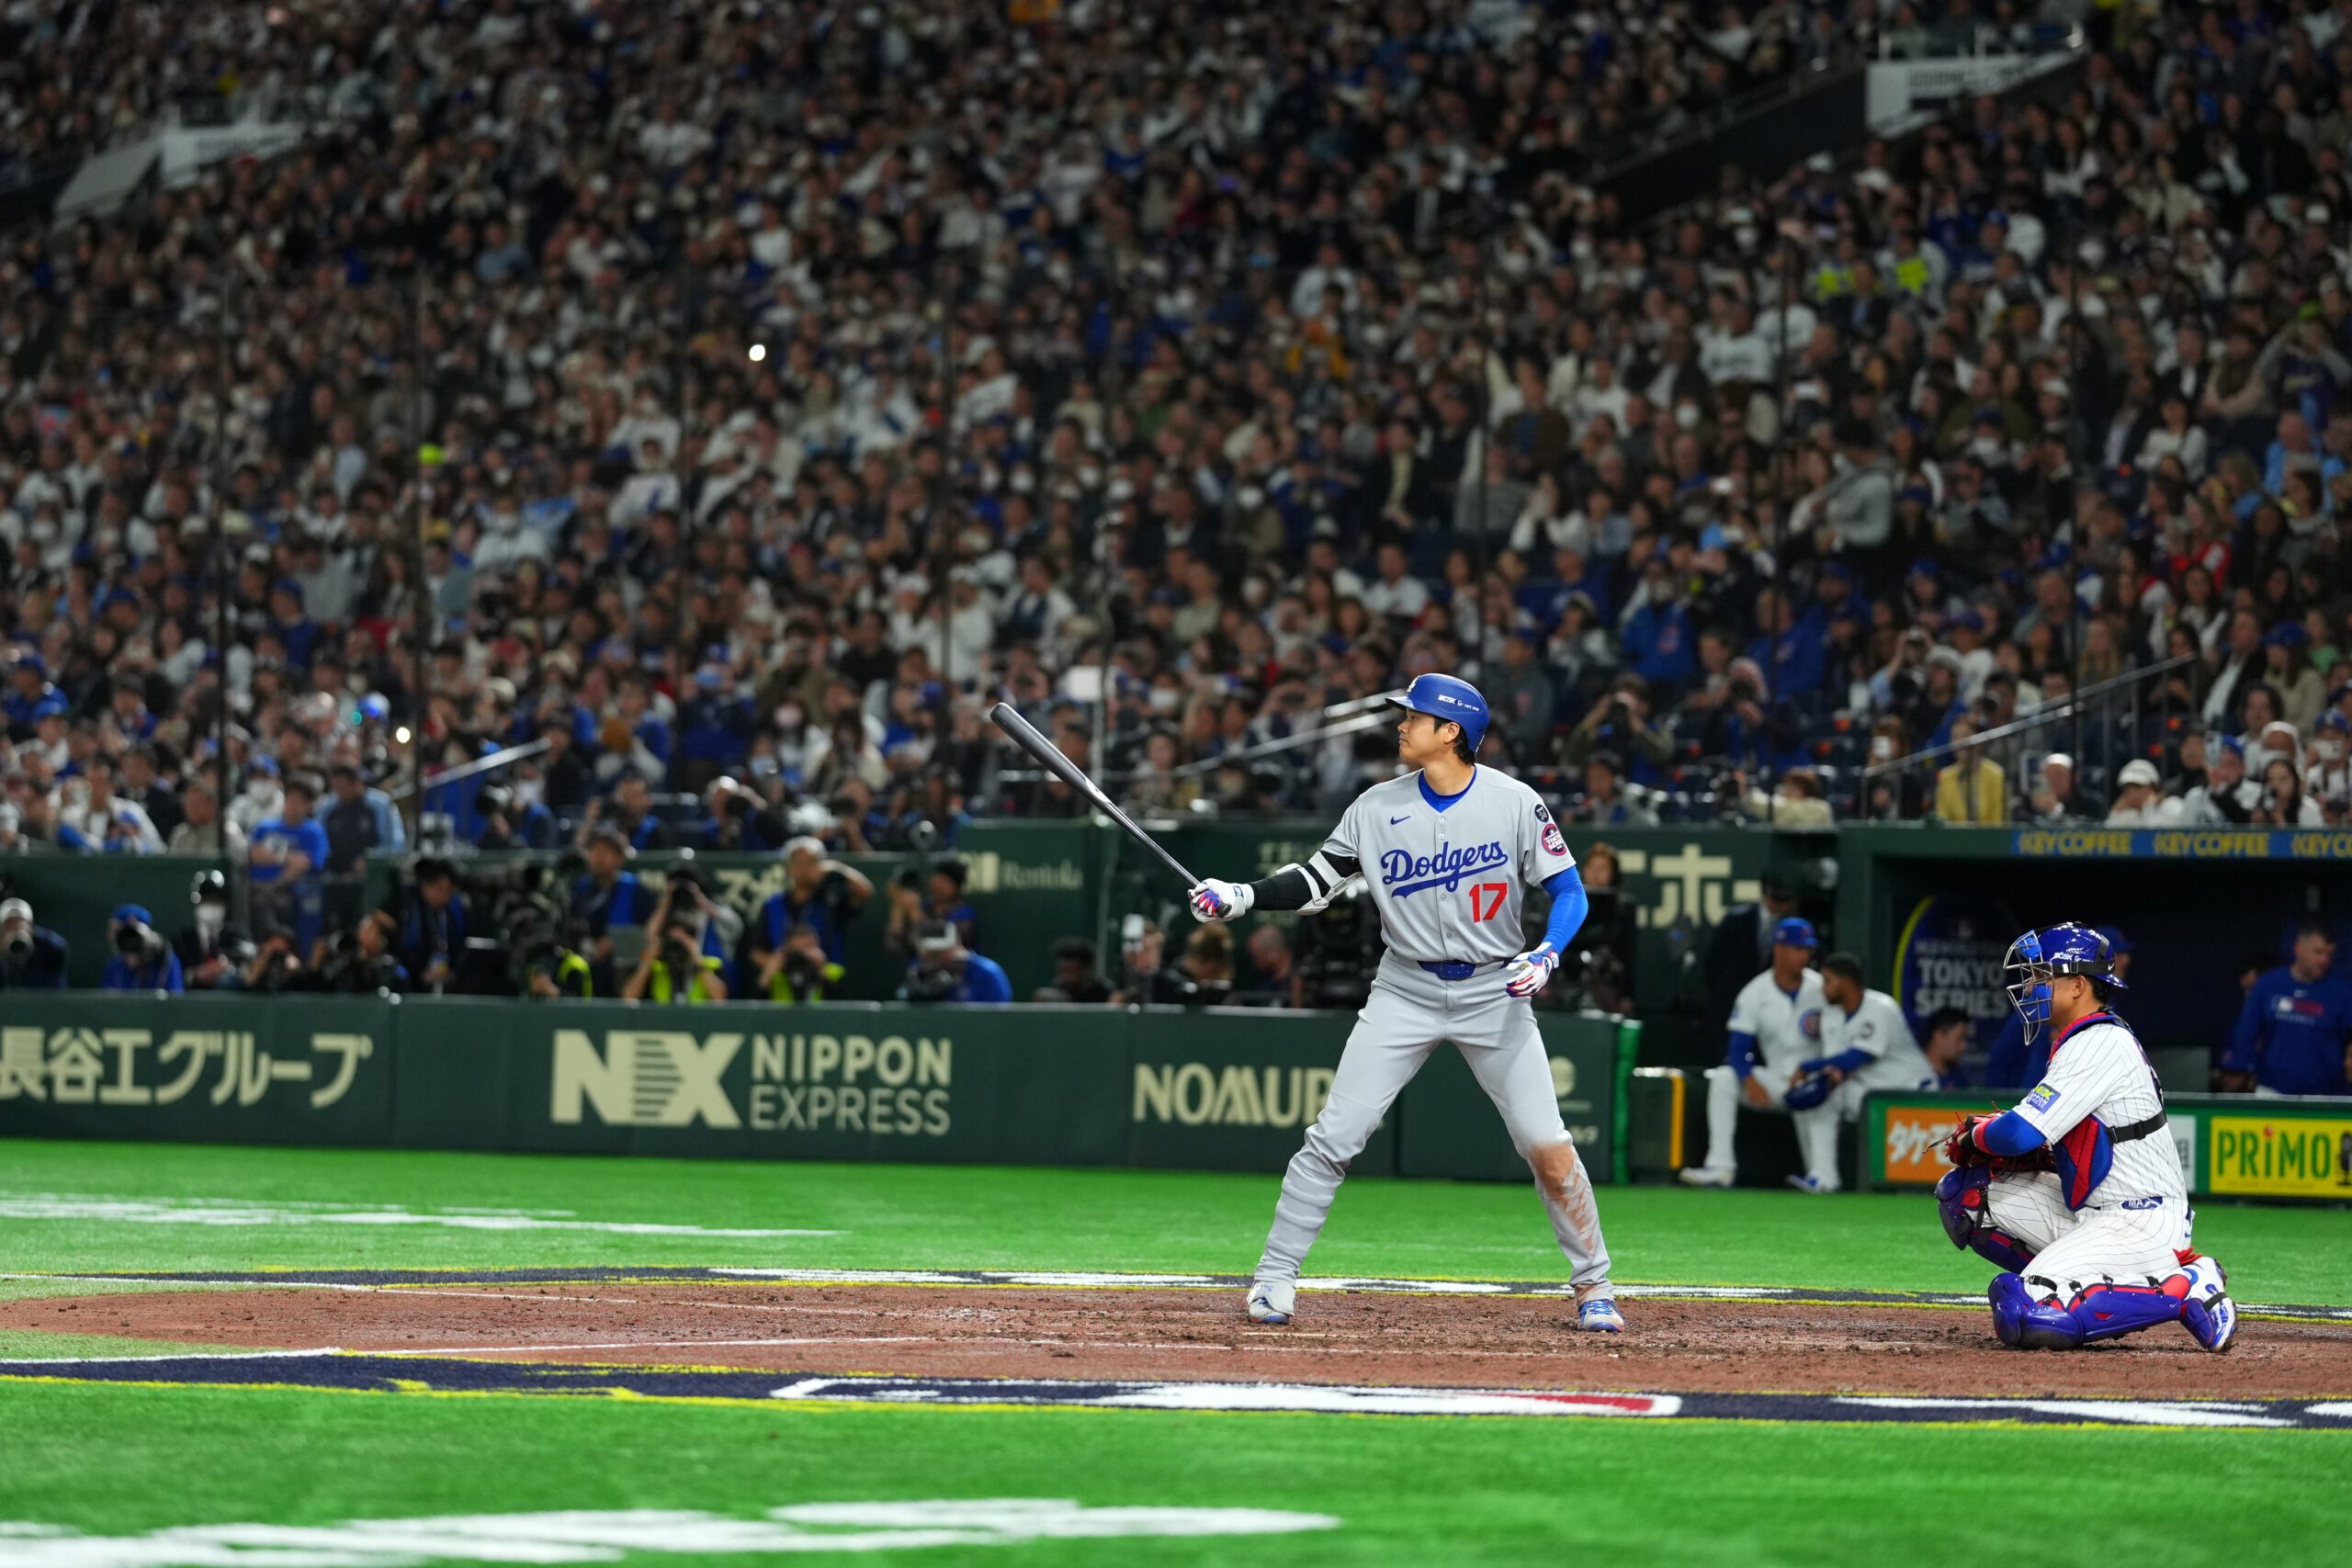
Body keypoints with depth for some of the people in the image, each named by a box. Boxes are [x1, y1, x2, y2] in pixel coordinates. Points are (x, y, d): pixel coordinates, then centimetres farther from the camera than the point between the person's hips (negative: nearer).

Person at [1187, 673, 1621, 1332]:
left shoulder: (1515, 803, -8)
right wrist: (1240, 897, -12)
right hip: (1405, 991, 2)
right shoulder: (1378, 807, -1)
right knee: (1333, 1136, -7)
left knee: (1548, 1147, -6)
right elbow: (1316, 881, 3)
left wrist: (1545, 955, -22)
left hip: (1493, 992, -2)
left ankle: (1593, 1284, 10)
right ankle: (1275, 1277, 2)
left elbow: (1569, 890, -5)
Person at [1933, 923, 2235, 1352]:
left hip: (2140, 1224, -10)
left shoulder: (2100, 1044, -17)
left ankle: (2184, 1288, -12)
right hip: (2091, 1213, 10)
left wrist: (1977, 1134, -1)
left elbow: (2023, 1134, -23)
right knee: (1962, 1192, 8)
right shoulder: (2083, 1040, 15)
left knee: (2025, 1317, -25)